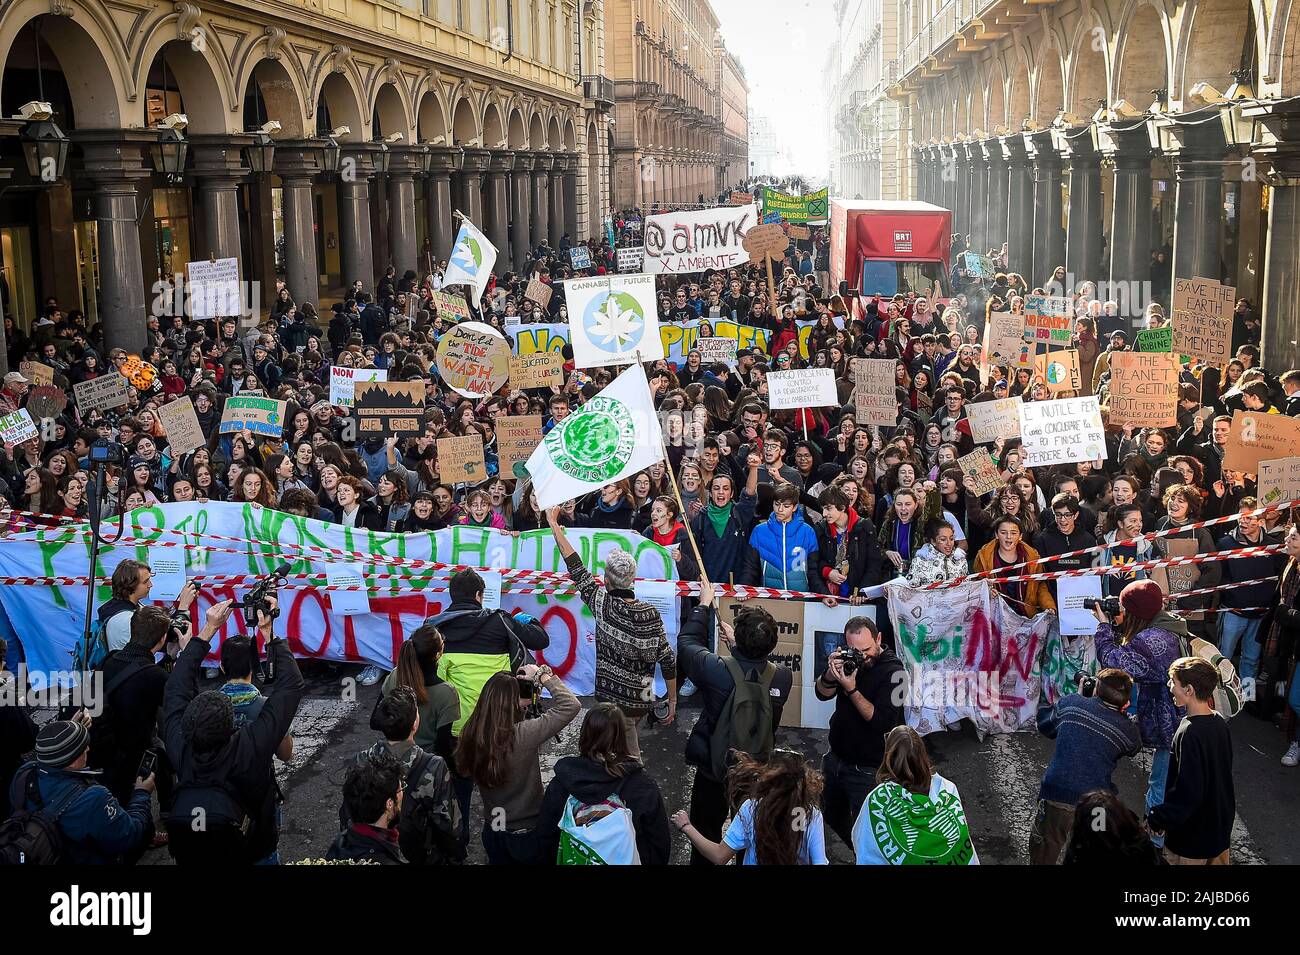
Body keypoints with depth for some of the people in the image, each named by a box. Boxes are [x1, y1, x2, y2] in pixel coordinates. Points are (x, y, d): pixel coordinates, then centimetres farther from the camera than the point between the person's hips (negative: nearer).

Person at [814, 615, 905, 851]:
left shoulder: (892, 671, -20)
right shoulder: (849, 658, -2)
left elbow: (884, 722, -27)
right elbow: (822, 694, -4)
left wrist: (851, 690, -33)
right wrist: (831, 673, -25)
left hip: (866, 769, -7)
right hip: (835, 758, 7)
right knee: (832, 816, 24)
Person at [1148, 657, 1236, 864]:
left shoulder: (1190, 734, -27)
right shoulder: (1220, 723, -1)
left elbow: (1187, 793, -27)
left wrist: (1157, 819, -16)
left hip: (1192, 838, -8)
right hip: (1221, 827, 8)